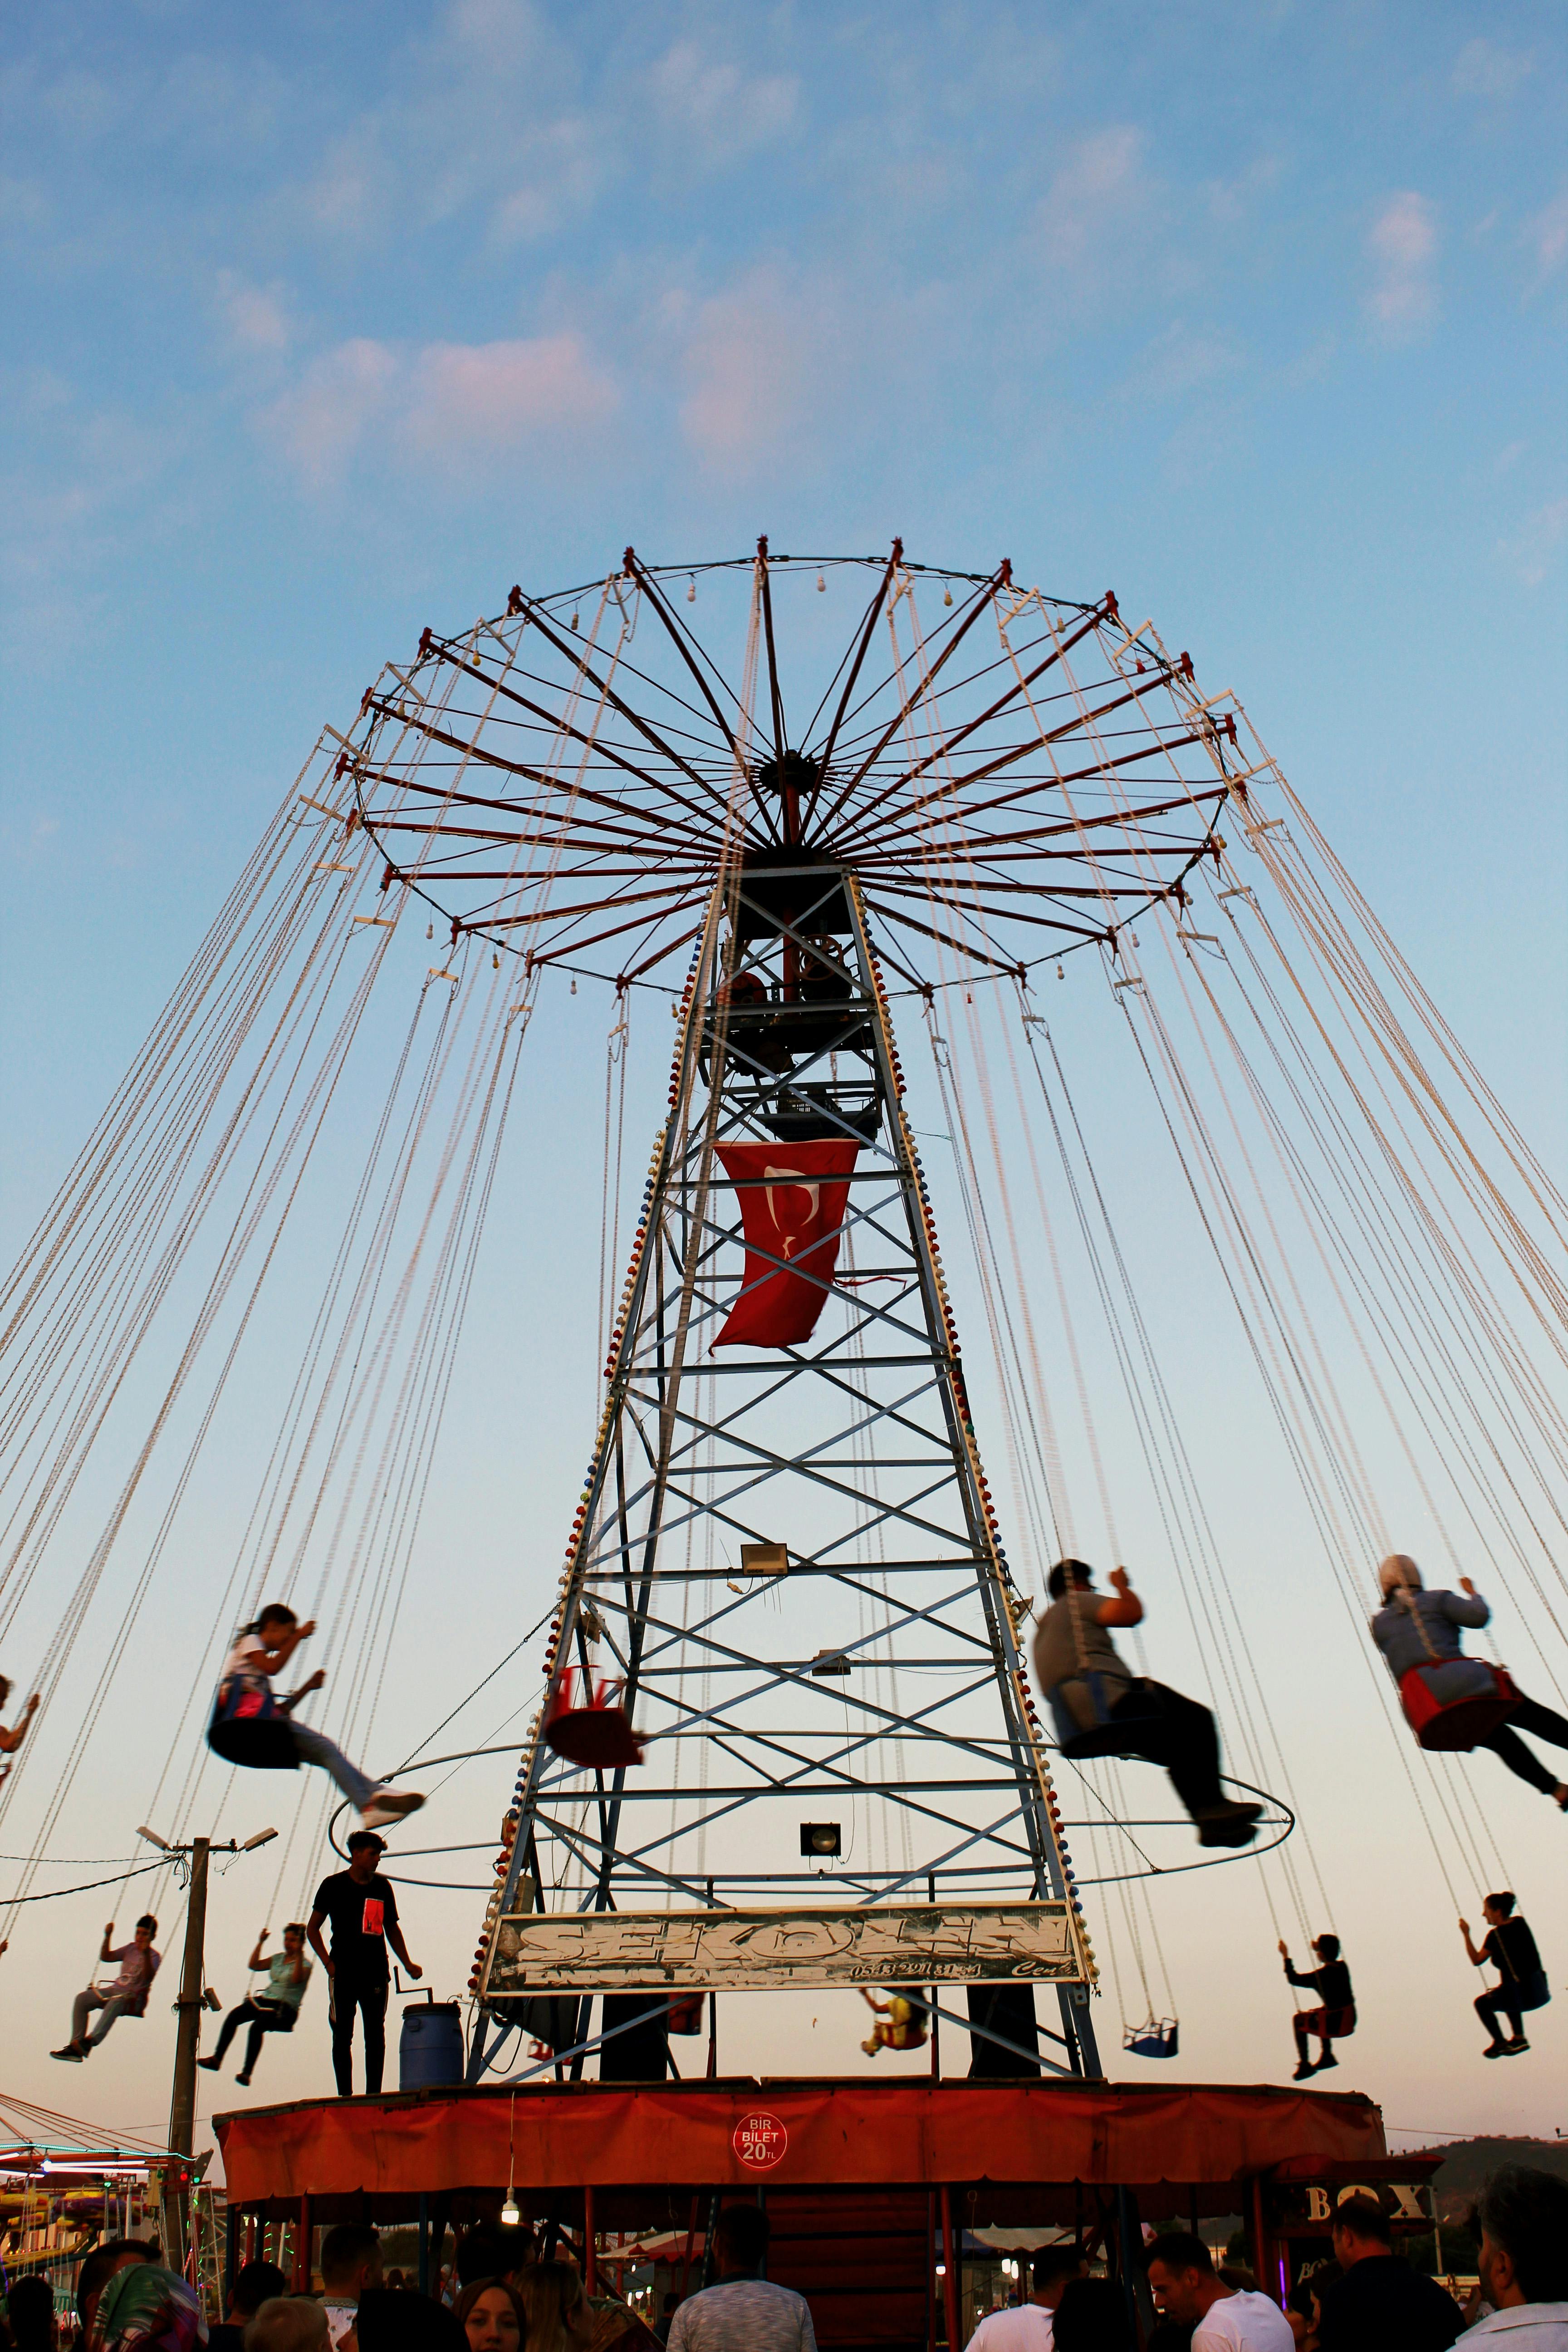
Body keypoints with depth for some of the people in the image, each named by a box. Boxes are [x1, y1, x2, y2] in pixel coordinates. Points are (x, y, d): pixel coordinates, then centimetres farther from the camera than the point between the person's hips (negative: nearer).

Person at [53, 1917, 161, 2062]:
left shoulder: (154, 1957, -3)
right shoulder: (131, 1948, 17)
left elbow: (149, 1977, -21)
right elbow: (106, 1957, 17)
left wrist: (146, 1953, -35)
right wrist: (108, 1937, 4)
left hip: (134, 1998, -7)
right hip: (115, 1990, 7)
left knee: (116, 2002, -39)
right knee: (82, 1998, -12)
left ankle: (90, 2042, -50)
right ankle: (75, 2047, -17)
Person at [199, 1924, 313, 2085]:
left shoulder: (305, 1964, 1)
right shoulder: (278, 1958, 20)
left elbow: (297, 1979, -20)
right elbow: (253, 1965, 16)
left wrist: (299, 1954, -26)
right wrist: (261, 1942, 11)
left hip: (287, 2009, -6)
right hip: (266, 2000, 6)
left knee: (257, 2025, -33)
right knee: (234, 2015, -19)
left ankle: (247, 2072, -31)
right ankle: (217, 2059, -19)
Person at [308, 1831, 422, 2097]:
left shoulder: (382, 1887, 11)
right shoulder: (334, 1885, 0)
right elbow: (312, 1928, 4)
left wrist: (408, 1964, 9)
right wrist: (328, 1963, -7)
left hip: (376, 1974, 3)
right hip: (344, 1973, -3)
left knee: (376, 2036, 3)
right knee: (342, 2036, 1)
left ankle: (374, 2094, 9)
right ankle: (345, 2095, 8)